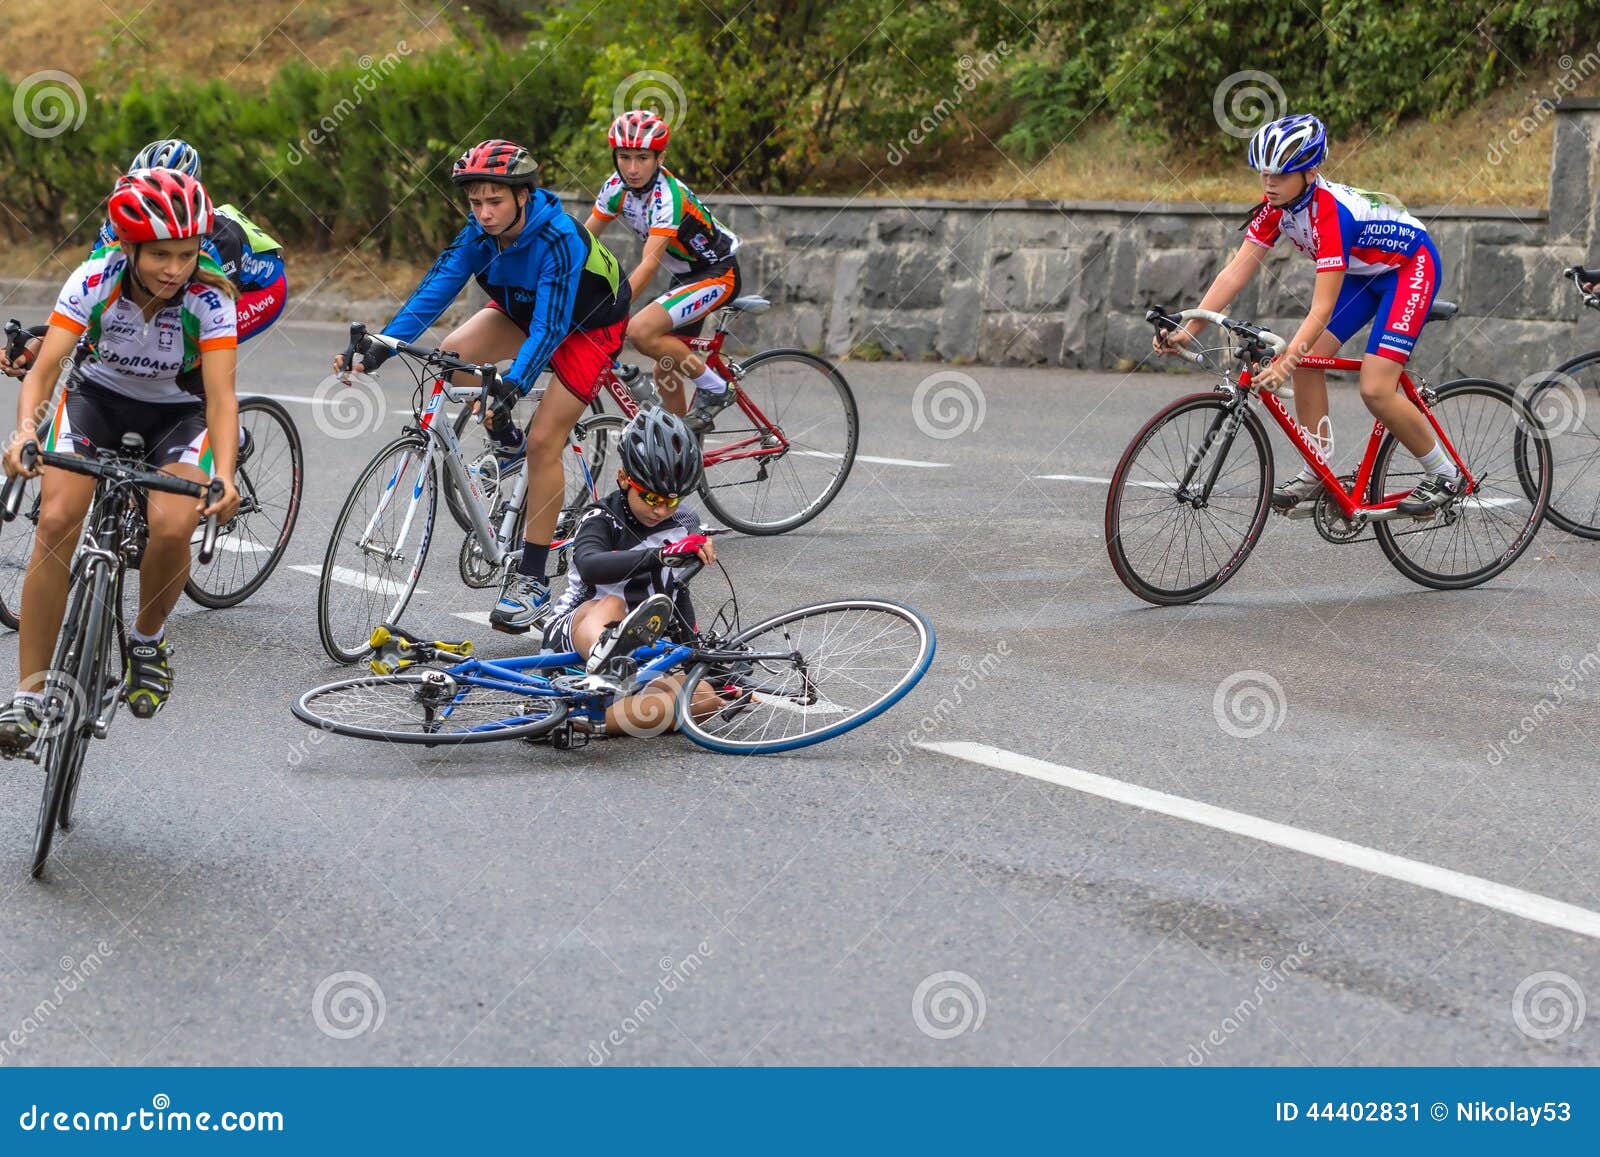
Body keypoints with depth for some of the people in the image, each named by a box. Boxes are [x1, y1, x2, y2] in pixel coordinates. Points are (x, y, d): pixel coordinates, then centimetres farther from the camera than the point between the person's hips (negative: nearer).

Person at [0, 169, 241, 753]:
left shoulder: (209, 299, -27)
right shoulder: (94, 281, -26)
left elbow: (221, 397, -32)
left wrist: (224, 475, -49)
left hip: (178, 413, -1)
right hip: (98, 396, 1)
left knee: (172, 527, -28)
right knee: (55, 521, -20)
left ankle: (148, 640, 4)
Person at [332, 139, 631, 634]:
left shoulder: (558, 239, -35)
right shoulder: (479, 233, -18)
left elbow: (551, 326, -42)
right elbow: (434, 291, -23)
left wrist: (513, 384, -55)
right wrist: (379, 347, -37)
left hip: (588, 327, -6)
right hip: (523, 311, 6)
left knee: (544, 441, -17)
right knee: (453, 353, -22)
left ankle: (532, 579, -10)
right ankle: (505, 440, 7)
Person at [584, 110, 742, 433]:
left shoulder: (668, 195, -30)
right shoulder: (617, 186, -8)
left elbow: (649, 263, -37)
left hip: (718, 275, -8)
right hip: (684, 276, 8)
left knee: (640, 331, -26)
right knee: (666, 374, 10)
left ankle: (714, 388, -9)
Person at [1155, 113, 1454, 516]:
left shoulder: (1330, 211, -36)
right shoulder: (1275, 206, -14)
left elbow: (1322, 308, -39)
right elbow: (1235, 274, -14)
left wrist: (1285, 361, -50)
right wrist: (1188, 330, -23)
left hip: (1409, 267, -8)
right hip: (1361, 270, 8)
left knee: (1375, 390, -17)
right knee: (1307, 361, -8)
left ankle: (1443, 474, 1)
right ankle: (1318, 471, 4)